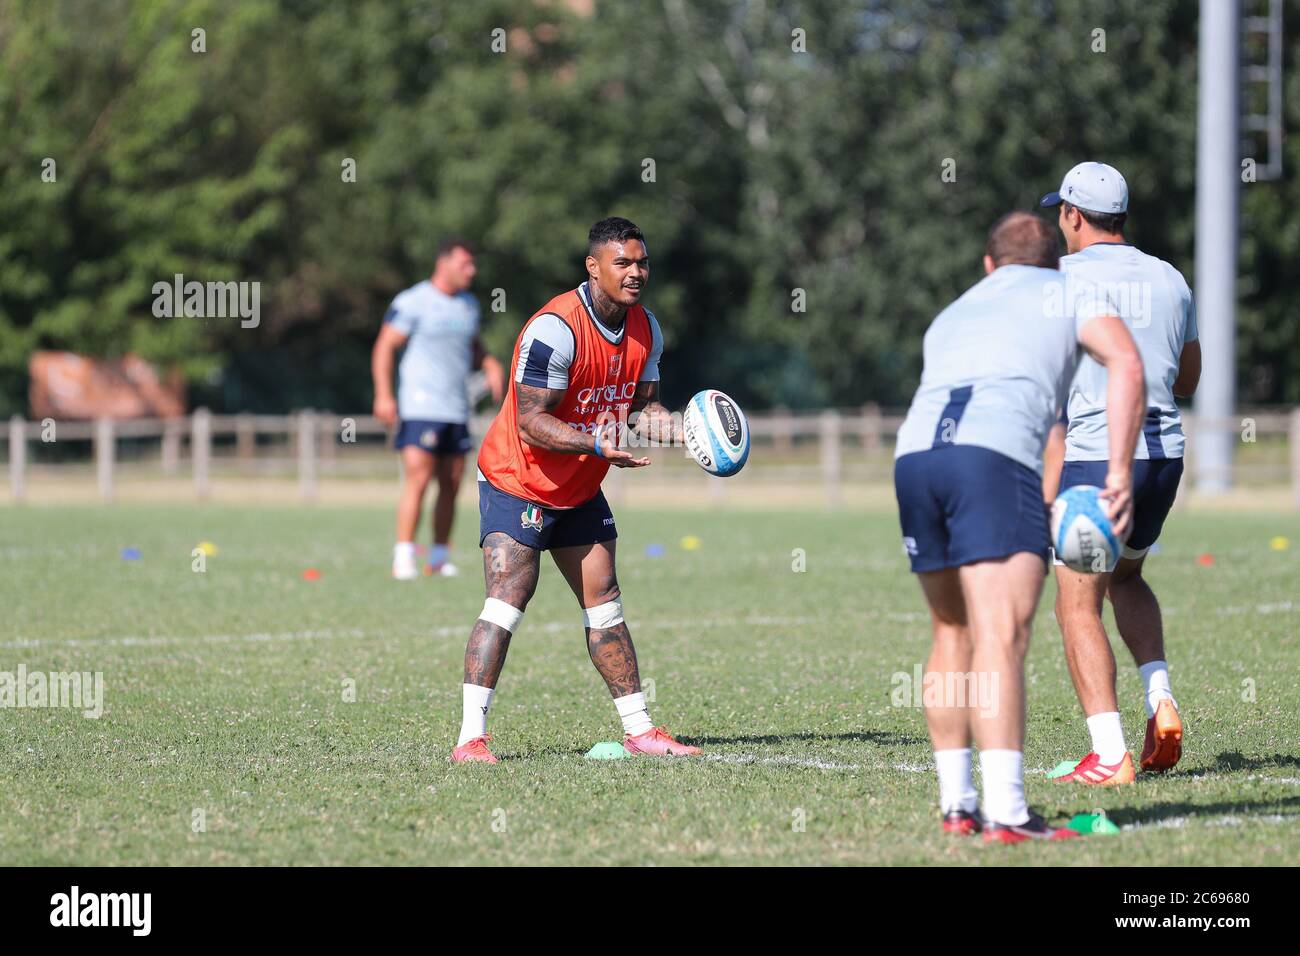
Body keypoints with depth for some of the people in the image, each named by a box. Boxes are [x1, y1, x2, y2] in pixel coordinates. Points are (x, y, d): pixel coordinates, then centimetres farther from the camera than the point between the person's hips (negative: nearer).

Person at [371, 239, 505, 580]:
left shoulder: (468, 305, 15)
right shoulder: (412, 302, -7)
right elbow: (385, 347, -7)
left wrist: (491, 365, 8)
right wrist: (383, 395, -16)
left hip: (456, 409, 7)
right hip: (420, 408, -7)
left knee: (451, 486, 6)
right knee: (417, 480, -15)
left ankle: (439, 558, 14)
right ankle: (403, 558, -13)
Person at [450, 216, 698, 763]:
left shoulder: (645, 329, 1)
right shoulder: (556, 329, -25)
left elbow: (641, 406, 12)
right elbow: (531, 422, -27)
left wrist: (683, 430, -8)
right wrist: (597, 444, -39)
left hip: (580, 490, 8)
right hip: (517, 485, -8)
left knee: (604, 605, 9)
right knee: (508, 601, -17)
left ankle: (638, 729, 15)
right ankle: (470, 737, -19)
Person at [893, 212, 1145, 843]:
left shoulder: (948, 318, 37)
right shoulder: (1069, 293, 22)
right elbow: (1126, 365, 3)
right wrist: (1119, 472, 0)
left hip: (913, 453, 5)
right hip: (995, 458, -5)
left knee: (952, 635, 19)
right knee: (1001, 638, -13)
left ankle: (955, 803, 19)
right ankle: (1005, 814, -23)